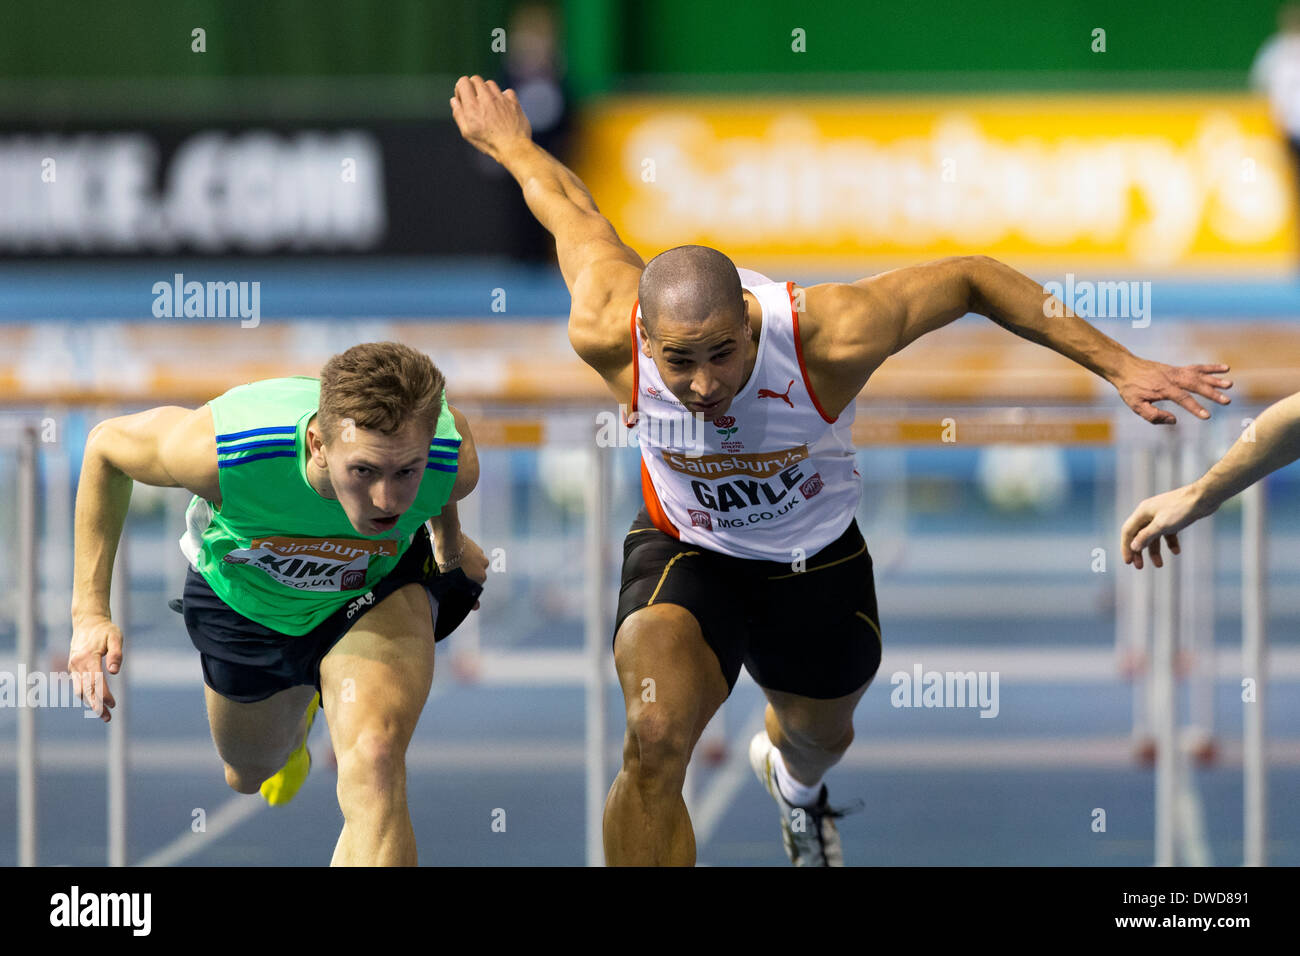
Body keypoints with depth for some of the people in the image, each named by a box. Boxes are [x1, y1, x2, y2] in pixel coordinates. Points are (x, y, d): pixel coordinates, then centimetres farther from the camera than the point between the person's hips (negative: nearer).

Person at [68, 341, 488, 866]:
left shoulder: (453, 458, -39)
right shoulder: (218, 450, -44)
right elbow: (106, 445, -20)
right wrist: (89, 611, -21)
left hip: (377, 588, -1)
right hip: (244, 596, 1)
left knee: (373, 763, -30)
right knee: (252, 775, 28)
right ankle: (298, 709, 63)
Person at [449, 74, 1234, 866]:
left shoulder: (828, 338, -38)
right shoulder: (608, 335, -33)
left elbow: (969, 279, -22)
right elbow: (574, 211, -11)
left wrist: (1121, 368, -20)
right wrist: (510, 144, 10)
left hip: (817, 567, 1)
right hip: (687, 556, -1)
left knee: (819, 737, 30)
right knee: (656, 742, -29)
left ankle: (793, 781, 70)